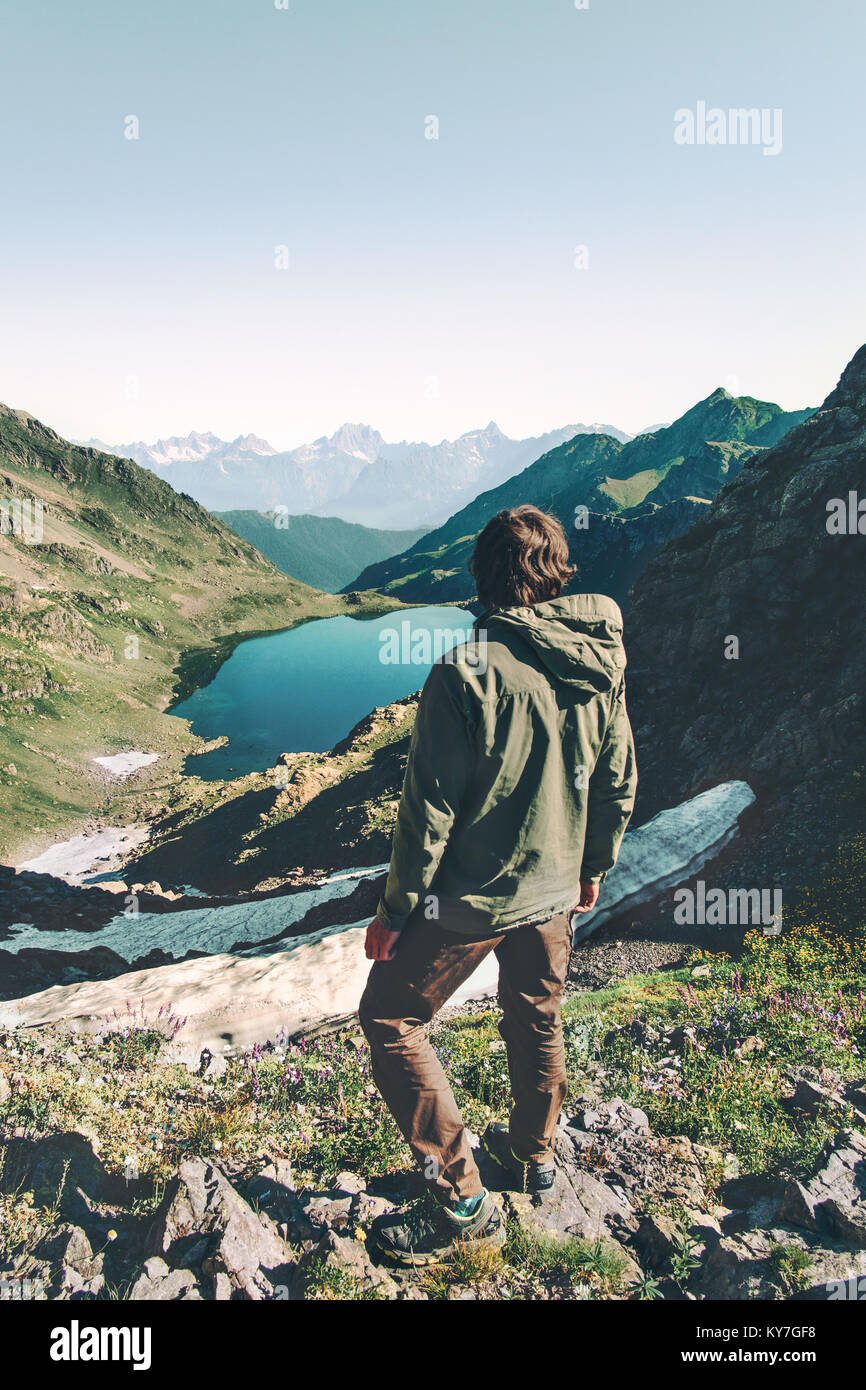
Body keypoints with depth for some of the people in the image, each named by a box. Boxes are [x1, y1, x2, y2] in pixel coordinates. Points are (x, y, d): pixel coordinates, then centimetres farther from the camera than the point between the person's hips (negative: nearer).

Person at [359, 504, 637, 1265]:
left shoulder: (467, 670, -22)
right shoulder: (602, 667, -3)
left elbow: (429, 807, -20)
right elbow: (618, 785, 7)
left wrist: (397, 908, -9)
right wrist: (592, 869, 21)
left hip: (467, 896, -6)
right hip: (552, 891, 7)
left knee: (390, 1020, 9)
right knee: (536, 1019, 26)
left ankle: (462, 1201, 13)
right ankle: (534, 1153, 47)